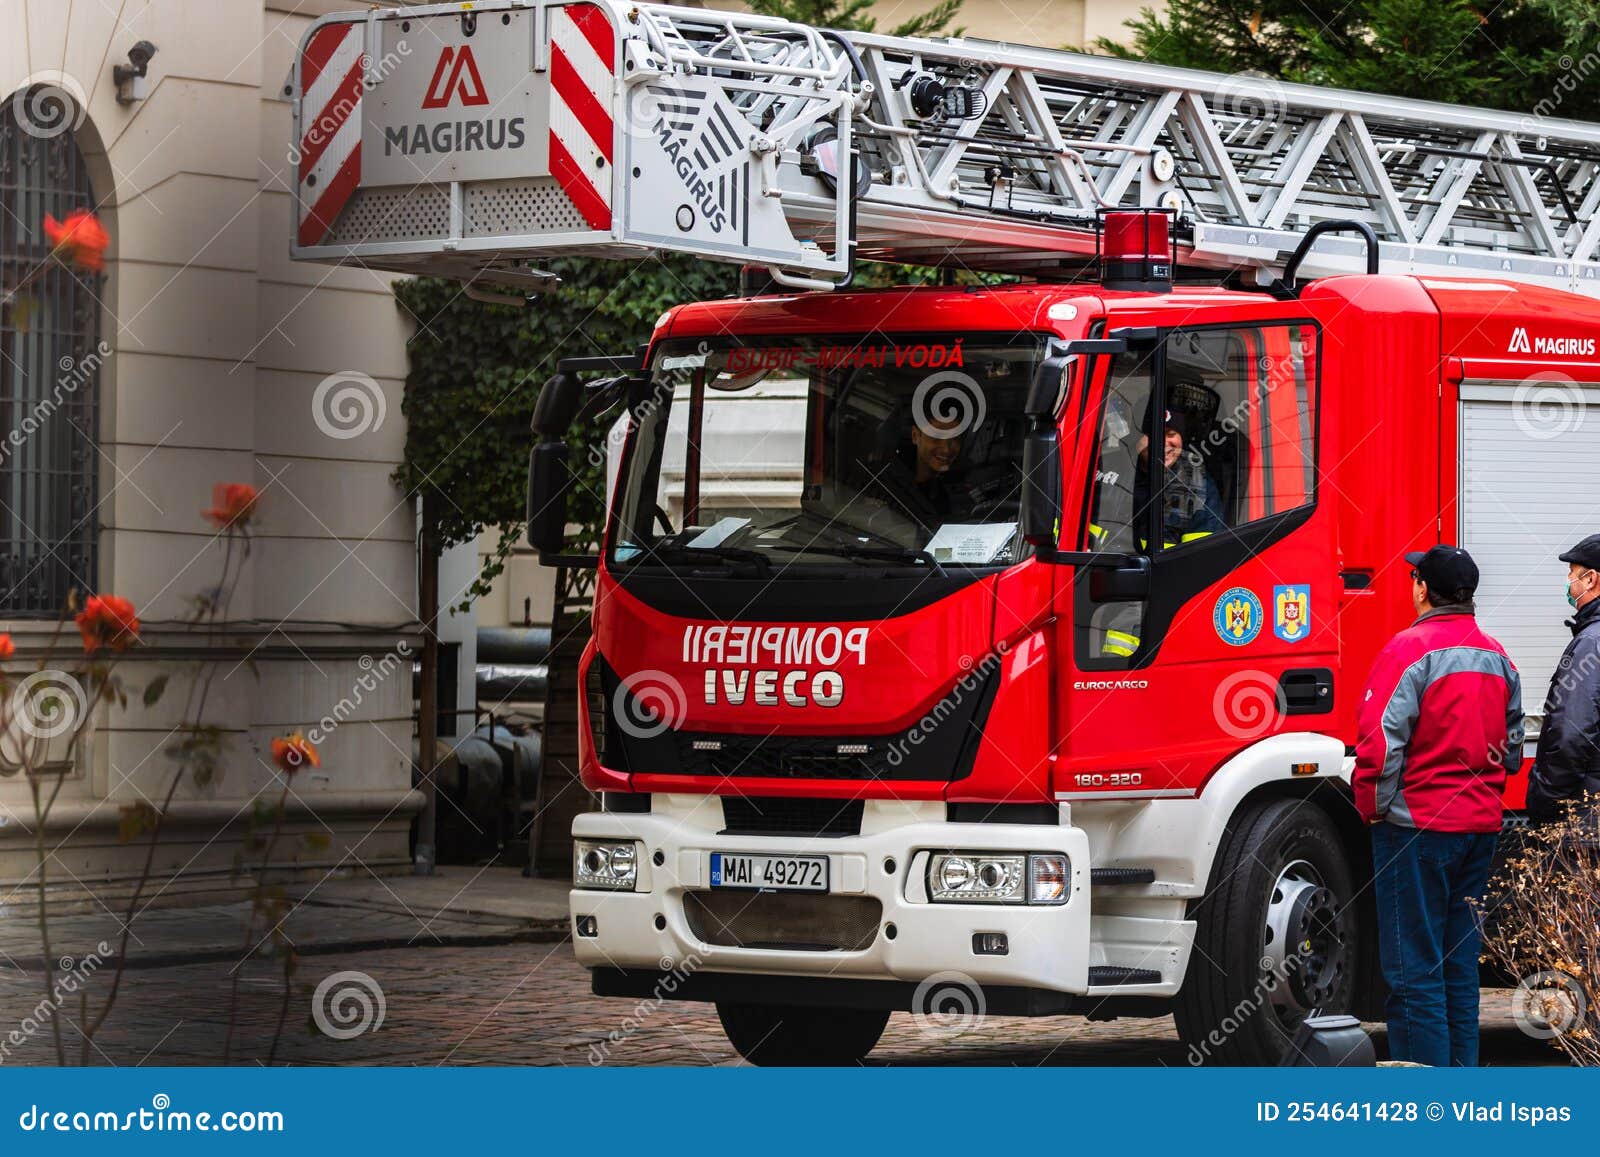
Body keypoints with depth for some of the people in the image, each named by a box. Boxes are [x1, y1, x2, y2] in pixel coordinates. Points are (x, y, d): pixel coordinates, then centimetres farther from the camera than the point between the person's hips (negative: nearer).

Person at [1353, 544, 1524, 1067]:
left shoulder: (1410, 649, -12)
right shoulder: (1497, 657, 11)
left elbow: (1381, 738, -18)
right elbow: (1512, 742, 18)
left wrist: (1373, 807, -6)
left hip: (1418, 823, -7)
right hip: (1481, 825, 7)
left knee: (1414, 970, -4)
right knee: (1461, 970, 13)